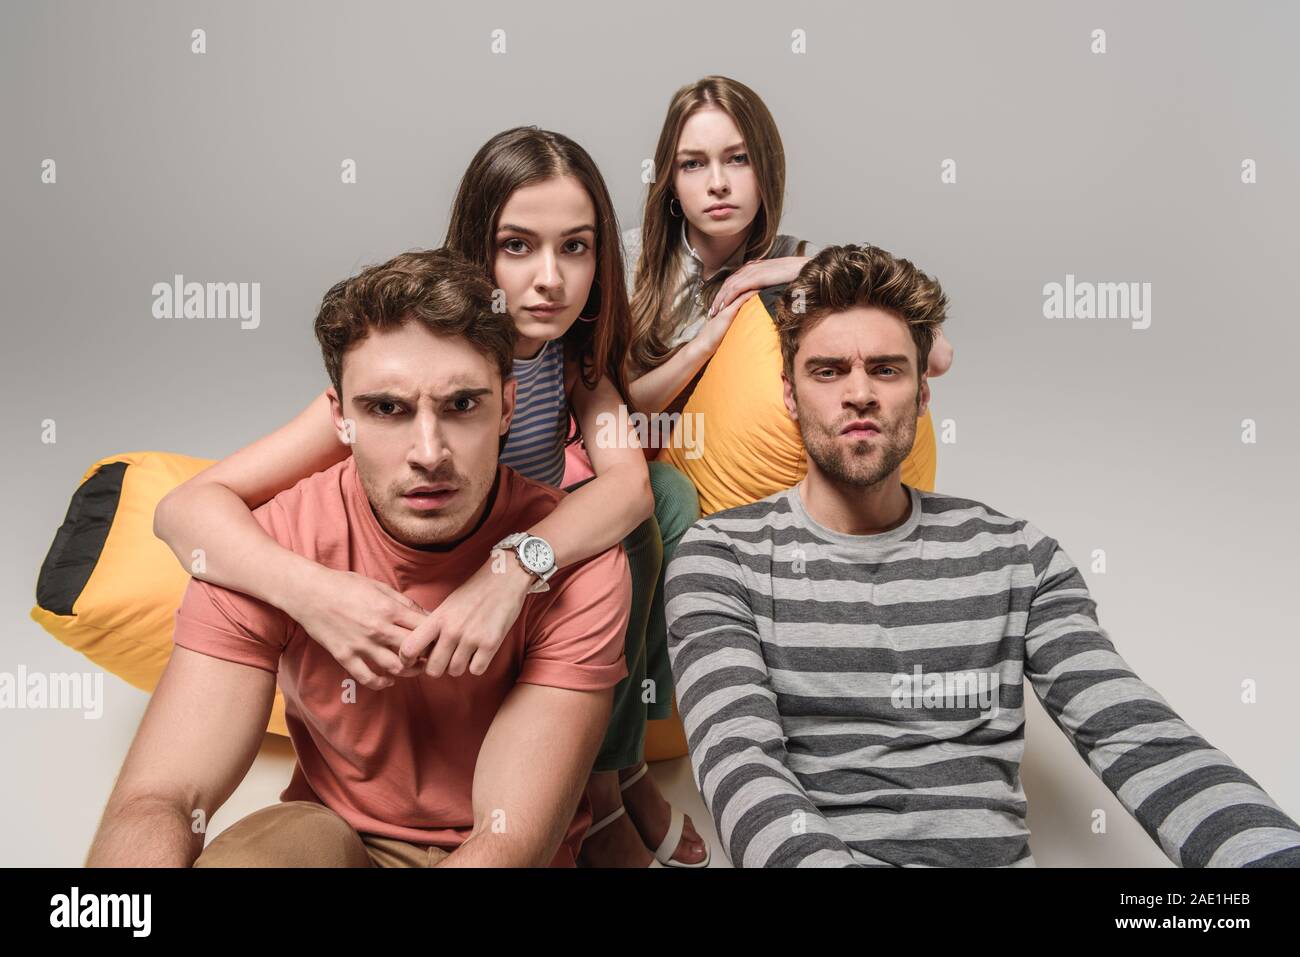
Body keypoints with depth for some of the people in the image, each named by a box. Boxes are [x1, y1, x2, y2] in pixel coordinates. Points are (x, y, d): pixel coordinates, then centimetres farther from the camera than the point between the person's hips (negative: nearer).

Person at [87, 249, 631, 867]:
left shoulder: (576, 563, -22)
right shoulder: (264, 550, -17)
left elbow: (513, 838, -24)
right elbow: (155, 800, -22)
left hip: (507, 851, 1)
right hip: (332, 829, -1)